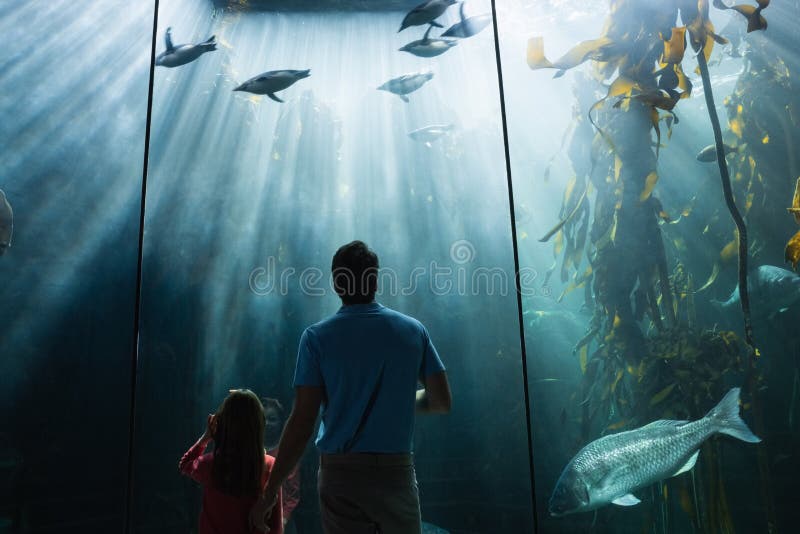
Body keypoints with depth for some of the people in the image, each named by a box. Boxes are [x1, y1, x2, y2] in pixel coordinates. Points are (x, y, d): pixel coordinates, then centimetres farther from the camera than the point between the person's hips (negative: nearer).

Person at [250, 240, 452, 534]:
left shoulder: (317, 336, -6)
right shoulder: (413, 330, 0)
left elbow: (302, 424, -9)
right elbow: (442, 402, 4)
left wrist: (270, 493, -1)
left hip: (340, 473, -1)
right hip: (396, 469, 2)